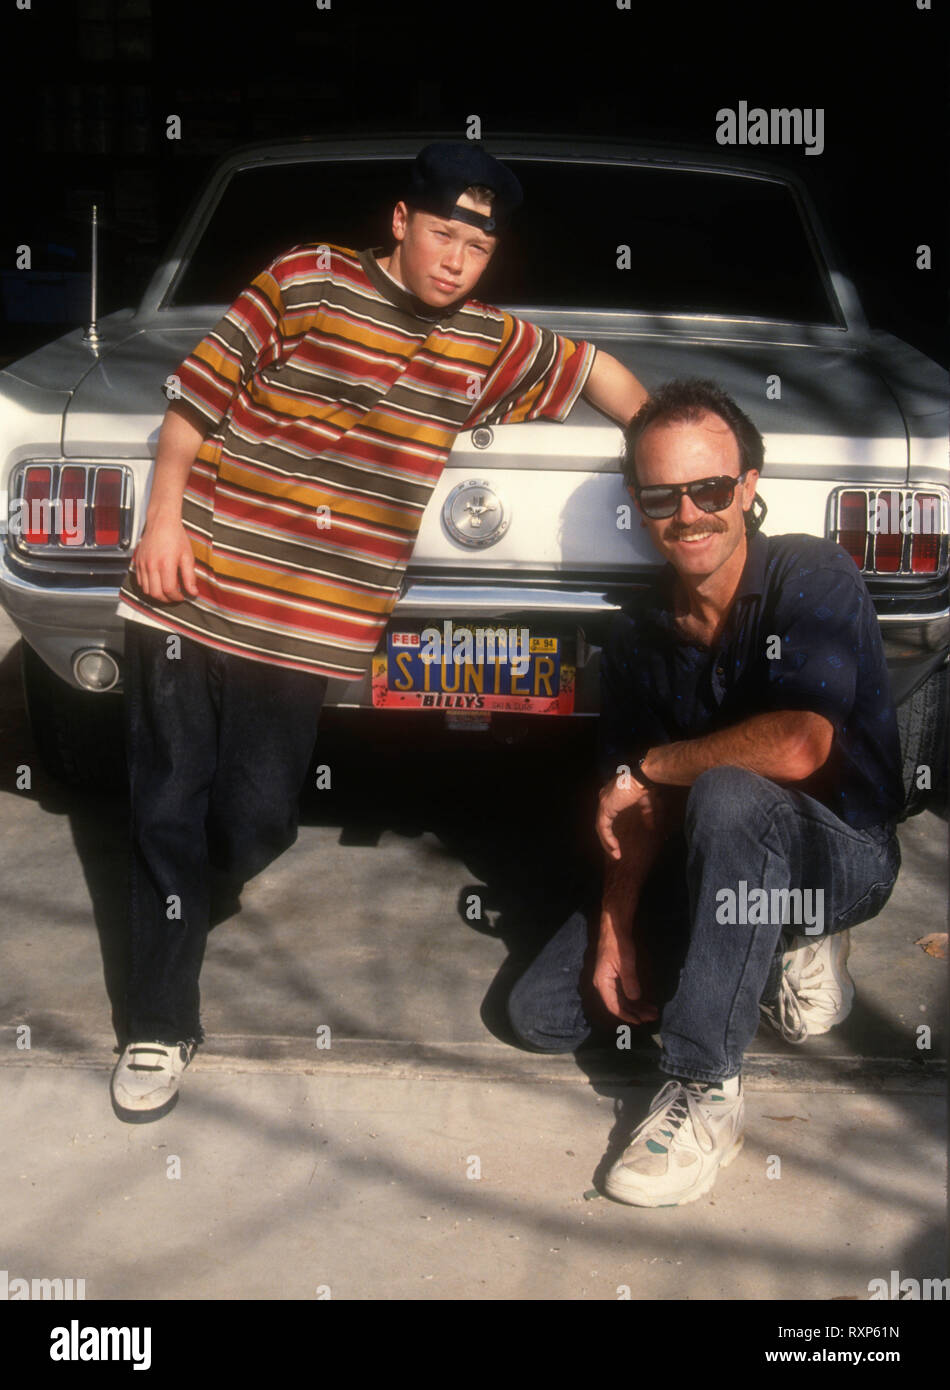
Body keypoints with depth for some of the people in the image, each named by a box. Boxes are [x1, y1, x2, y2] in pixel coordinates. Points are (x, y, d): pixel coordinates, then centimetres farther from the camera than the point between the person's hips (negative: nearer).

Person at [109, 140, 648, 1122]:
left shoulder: (489, 347, 10)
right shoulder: (305, 282, 0)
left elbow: (595, 370, 25)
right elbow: (198, 391, 0)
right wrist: (164, 517, -6)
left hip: (307, 631, 3)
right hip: (190, 595, -2)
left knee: (254, 823, -1)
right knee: (170, 809, 2)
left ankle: (168, 900, 35)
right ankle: (159, 1030, 15)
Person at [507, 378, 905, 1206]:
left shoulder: (814, 578, -19)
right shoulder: (639, 637, -1)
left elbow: (798, 748, -34)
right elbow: (640, 809, 0)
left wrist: (648, 764, -20)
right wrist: (616, 930, -15)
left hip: (841, 856, -6)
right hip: (719, 871, 6)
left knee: (728, 798, -40)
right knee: (543, 1012, -3)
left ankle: (705, 1095, -28)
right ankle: (781, 957, 12)